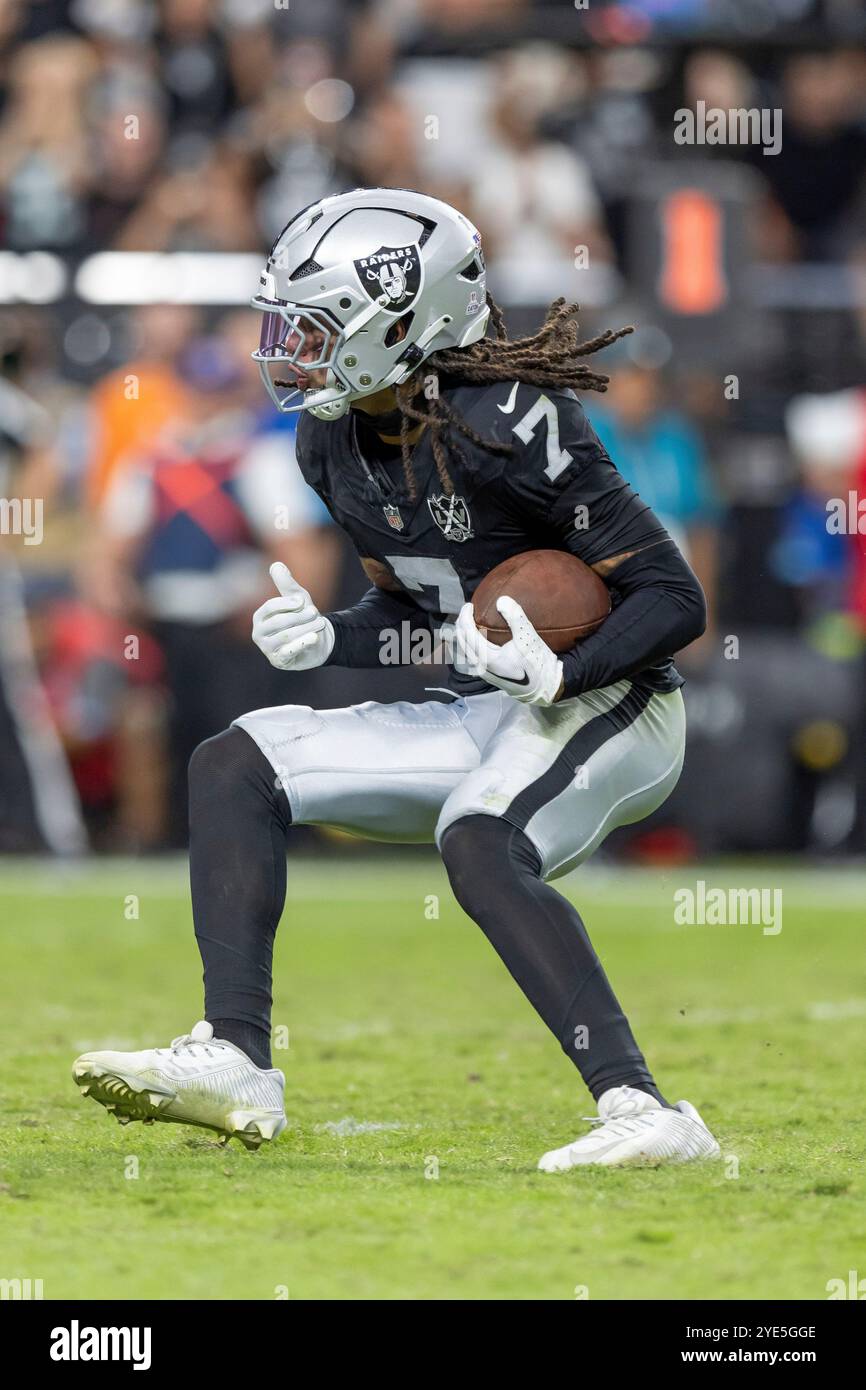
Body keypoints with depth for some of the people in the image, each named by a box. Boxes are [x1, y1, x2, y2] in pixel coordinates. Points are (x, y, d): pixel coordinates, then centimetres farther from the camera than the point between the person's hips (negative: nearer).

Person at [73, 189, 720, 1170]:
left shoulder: (510, 428, -22)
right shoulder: (334, 443, 3)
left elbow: (675, 598, -18)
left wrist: (559, 675, -33)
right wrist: (326, 639, -4)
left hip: (609, 708, -9)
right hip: (485, 716, 9)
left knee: (478, 844, -36)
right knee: (235, 766, -2)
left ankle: (644, 1114, -35)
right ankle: (234, 1065, -9)